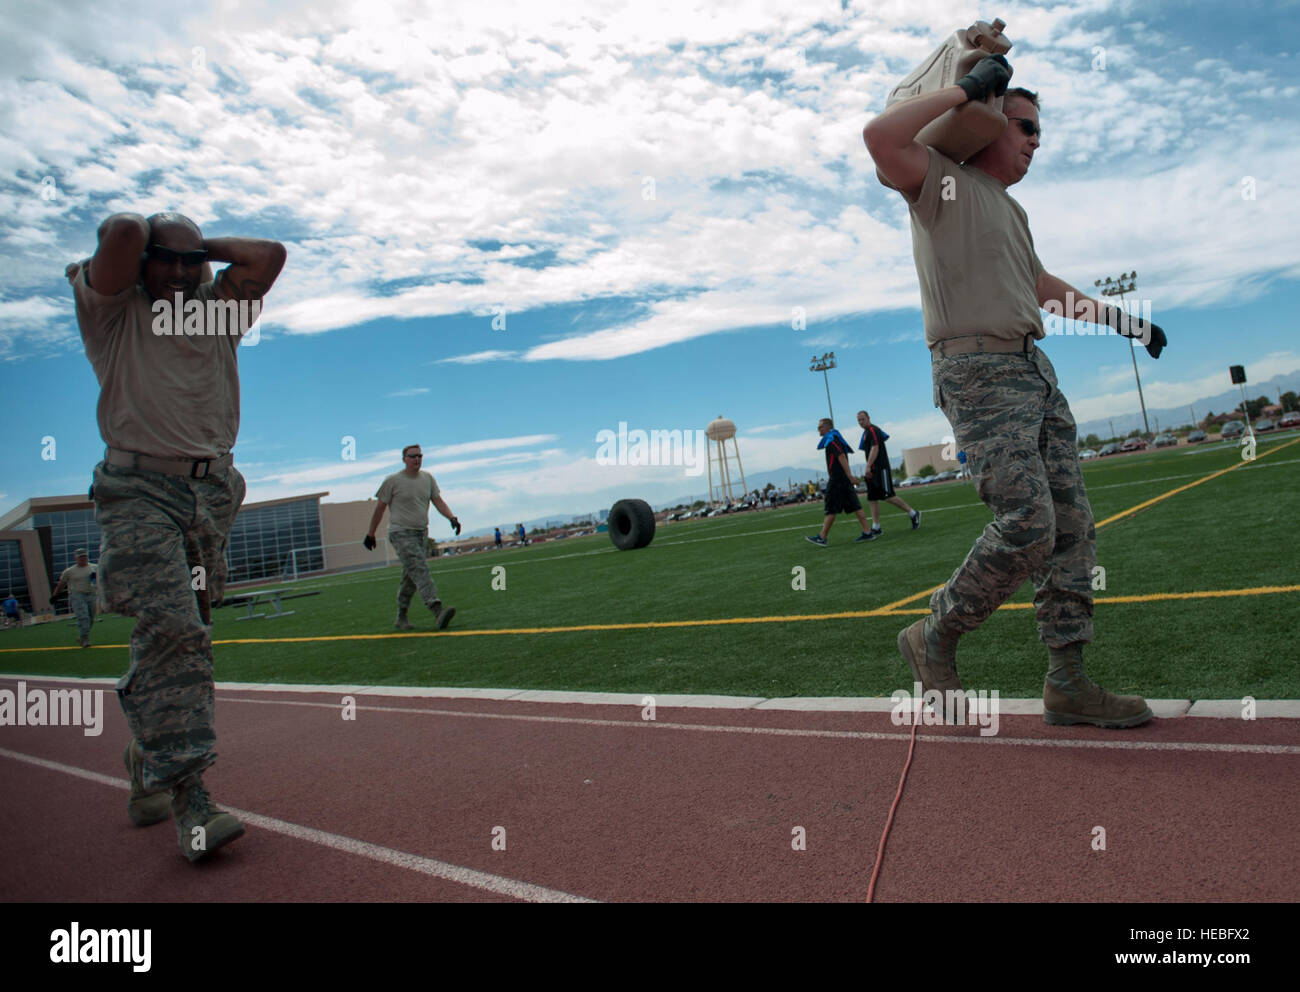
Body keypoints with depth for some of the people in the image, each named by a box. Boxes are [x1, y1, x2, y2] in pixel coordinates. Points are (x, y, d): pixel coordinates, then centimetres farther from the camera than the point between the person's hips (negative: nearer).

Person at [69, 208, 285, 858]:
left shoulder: (217, 312, 20)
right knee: (172, 631, -18)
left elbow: (269, 255, 9)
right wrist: (147, 237, 13)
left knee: (182, 635, 7)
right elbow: (121, 231, -8)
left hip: (214, 493, 4)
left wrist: (201, 246, 19)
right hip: (139, 491, -4)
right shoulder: (113, 311, 8)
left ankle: (147, 774, 24)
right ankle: (188, 802, -18)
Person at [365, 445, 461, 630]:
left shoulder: (427, 478, 11)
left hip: (421, 533, 6)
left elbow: (438, 501, 6)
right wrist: (371, 534, 6)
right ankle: (437, 611, -35)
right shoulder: (393, 481, -4)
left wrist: (451, 517, -13)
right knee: (419, 570, -21)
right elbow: (380, 508, 2)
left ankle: (401, 617, 22)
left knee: (411, 577, 10)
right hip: (401, 533, -6)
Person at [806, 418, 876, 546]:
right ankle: (867, 533, 4)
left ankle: (822, 538, 0)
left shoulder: (831, 440, -11)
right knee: (854, 506, 6)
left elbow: (842, 456, -21)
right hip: (844, 480, 10)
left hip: (837, 480, -10)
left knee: (831, 510, -5)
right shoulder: (834, 438, 20)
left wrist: (850, 476, -27)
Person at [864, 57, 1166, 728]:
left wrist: (1120, 320, 44)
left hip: (1034, 369, 9)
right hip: (977, 370, -9)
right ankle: (933, 639, 1)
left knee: (1071, 524, 3)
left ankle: (1067, 683, 10)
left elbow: (1042, 285, 40)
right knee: (1028, 525, -18)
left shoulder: (1011, 210, 28)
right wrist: (966, 88, -8)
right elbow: (880, 136, -18)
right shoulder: (944, 182, 2)